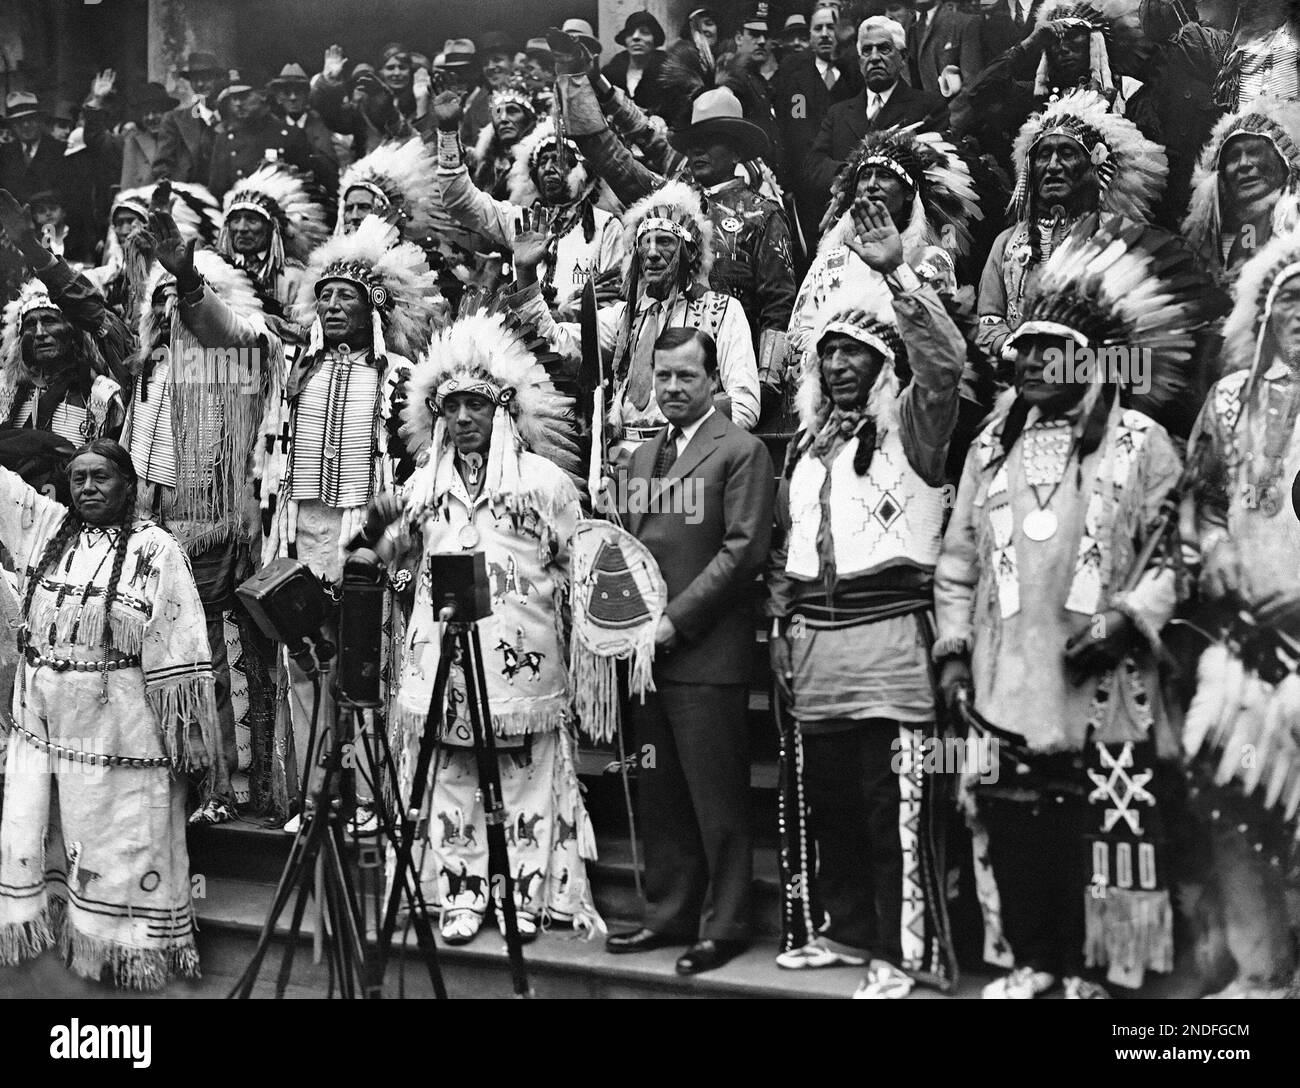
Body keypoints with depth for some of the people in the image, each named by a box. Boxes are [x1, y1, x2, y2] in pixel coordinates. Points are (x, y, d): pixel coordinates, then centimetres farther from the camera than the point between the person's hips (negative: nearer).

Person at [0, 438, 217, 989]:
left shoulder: (156, 551, -7)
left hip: (116, 731, -5)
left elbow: (178, 650, -9)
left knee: (119, 847, 3)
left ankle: (129, 950, 15)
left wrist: (185, 738, -10)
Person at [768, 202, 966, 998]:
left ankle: (901, 952, 3)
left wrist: (898, 274, -26)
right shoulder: (806, 444, 20)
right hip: (813, 641, 7)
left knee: (895, 807, -5)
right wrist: (780, 621, 18)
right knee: (829, 802, 12)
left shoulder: (909, 428, 0)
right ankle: (849, 931, 25)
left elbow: (945, 361, -20)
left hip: (888, 633, -6)